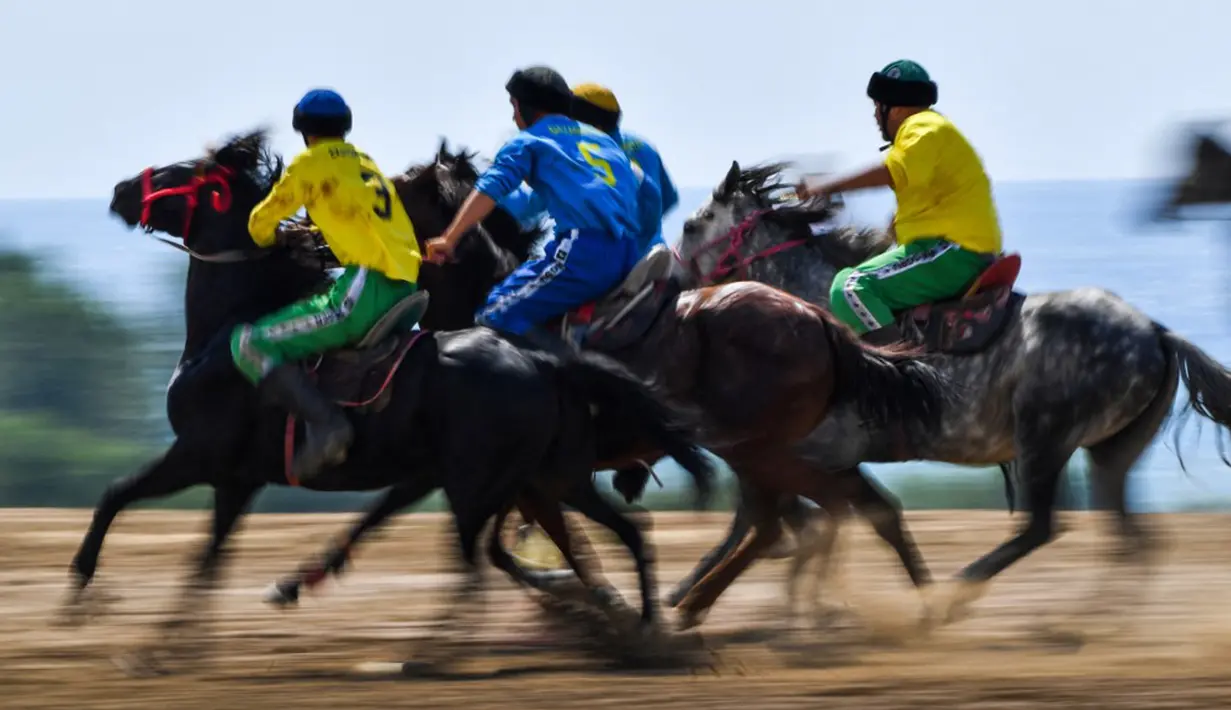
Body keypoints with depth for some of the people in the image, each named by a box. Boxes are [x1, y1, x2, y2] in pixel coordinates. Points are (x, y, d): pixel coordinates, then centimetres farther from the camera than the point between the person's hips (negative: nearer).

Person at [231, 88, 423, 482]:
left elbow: (261, 225, 8)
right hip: (406, 286, 8)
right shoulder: (365, 162, 22)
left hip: (366, 292, -8)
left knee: (248, 345, -11)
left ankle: (325, 421, -28)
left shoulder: (312, 163, 1)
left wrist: (271, 241, 29)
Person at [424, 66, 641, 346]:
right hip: (628, 257, 7)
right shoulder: (603, 139, 30)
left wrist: (449, 238, -7)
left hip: (584, 251, -7)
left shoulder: (529, 141, 12)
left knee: (497, 317, -10)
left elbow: (491, 187, -2)